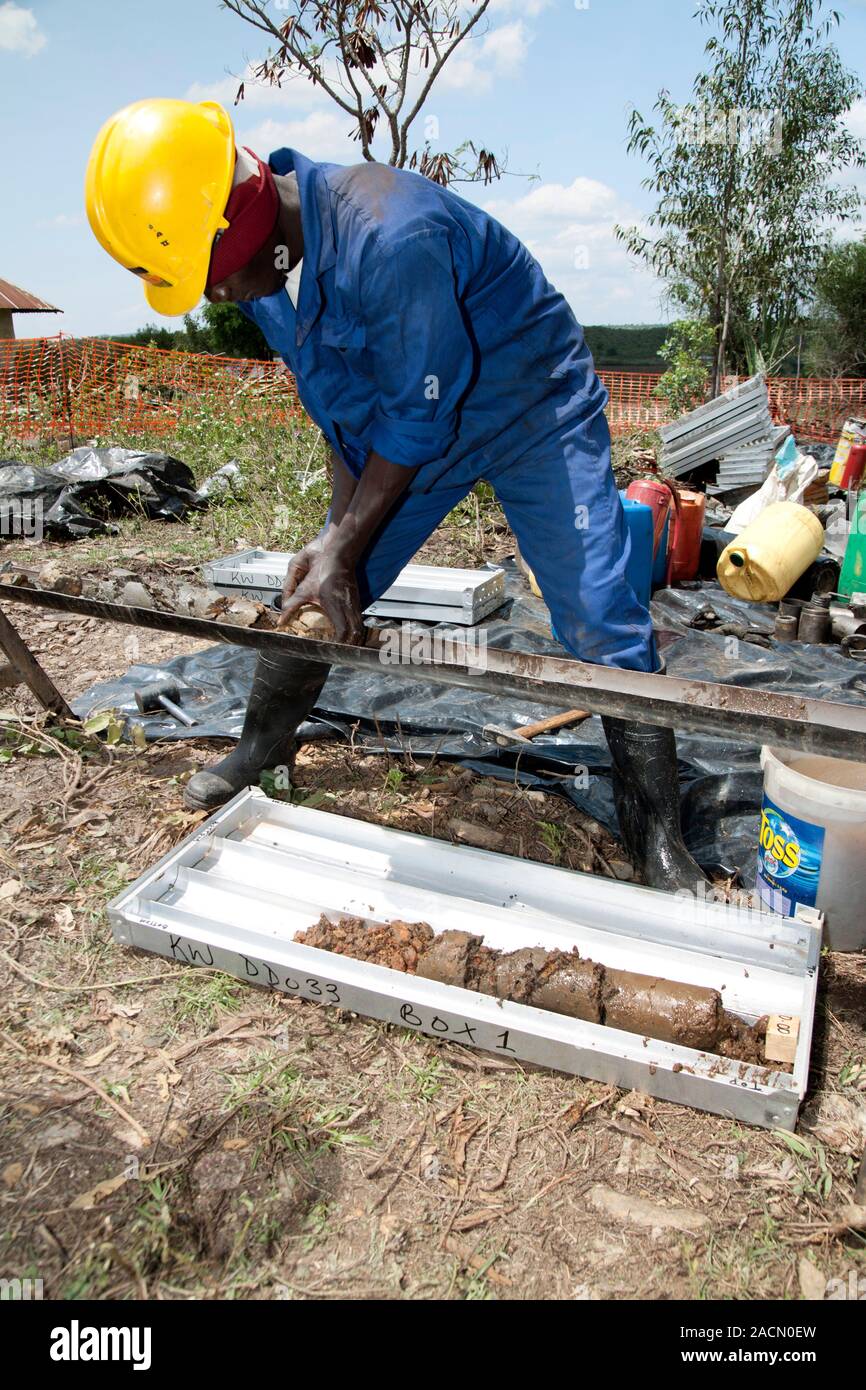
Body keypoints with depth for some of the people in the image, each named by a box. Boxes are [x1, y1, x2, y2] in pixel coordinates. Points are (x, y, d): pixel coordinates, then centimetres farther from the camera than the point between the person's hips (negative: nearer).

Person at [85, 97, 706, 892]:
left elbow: (419, 417, -27)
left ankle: (656, 832, 0)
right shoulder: (263, 262, -9)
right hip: (402, 423, 7)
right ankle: (262, 749, 30)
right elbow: (340, 406, 2)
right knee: (315, 596, 7)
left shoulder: (388, 236, -35)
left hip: (532, 408, -7)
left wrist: (343, 548, -22)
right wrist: (337, 533, -1)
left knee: (601, 624, -14)